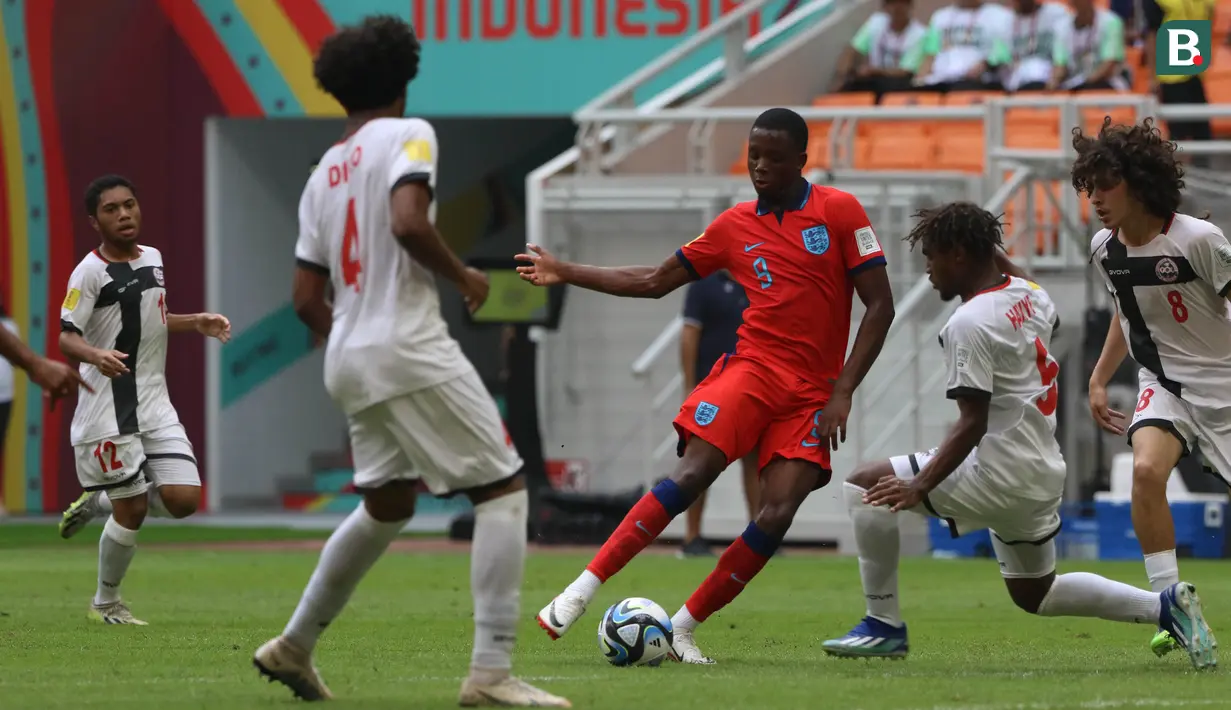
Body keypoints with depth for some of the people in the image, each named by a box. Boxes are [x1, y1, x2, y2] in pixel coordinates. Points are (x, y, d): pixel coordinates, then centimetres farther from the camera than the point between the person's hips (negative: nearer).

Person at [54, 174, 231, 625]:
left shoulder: (153, 259, 11)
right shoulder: (90, 272, -12)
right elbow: (66, 337, -18)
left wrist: (195, 324, 15)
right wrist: (96, 356, -38)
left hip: (156, 405, 7)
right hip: (110, 410, -7)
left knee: (183, 499, -5)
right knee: (132, 511, -5)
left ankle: (98, 503, 21)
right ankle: (106, 603, 16)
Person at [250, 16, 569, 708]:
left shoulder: (323, 174, 16)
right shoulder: (408, 136, -4)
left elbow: (307, 298, 16)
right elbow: (409, 223, -23)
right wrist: (464, 276, -7)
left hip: (348, 359, 8)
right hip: (409, 347, -8)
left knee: (387, 506, 24)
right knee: (504, 490, -4)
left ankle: (296, 645, 28)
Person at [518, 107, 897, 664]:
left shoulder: (840, 212, 0)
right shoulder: (735, 226, 9)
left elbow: (879, 305, 0)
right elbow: (654, 281, 18)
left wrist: (843, 391, -8)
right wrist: (565, 273, 12)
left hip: (811, 396, -1)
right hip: (752, 368, 1)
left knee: (777, 515, -17)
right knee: (693, 472, -22)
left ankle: (683, 628, -6)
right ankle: (581, 592, -24)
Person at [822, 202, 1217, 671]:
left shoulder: (969, 323, -18)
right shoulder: (1029, 295, 7)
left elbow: (973, 424, -22)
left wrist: (919, 487, -25)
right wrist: (994, 251, 33)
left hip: (1002, 474, -9)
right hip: (1043, 473, 9)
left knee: (864, 487, -7)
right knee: (1034, 594, 27)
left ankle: (883, 625, -6)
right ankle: (1166, 605, 15)